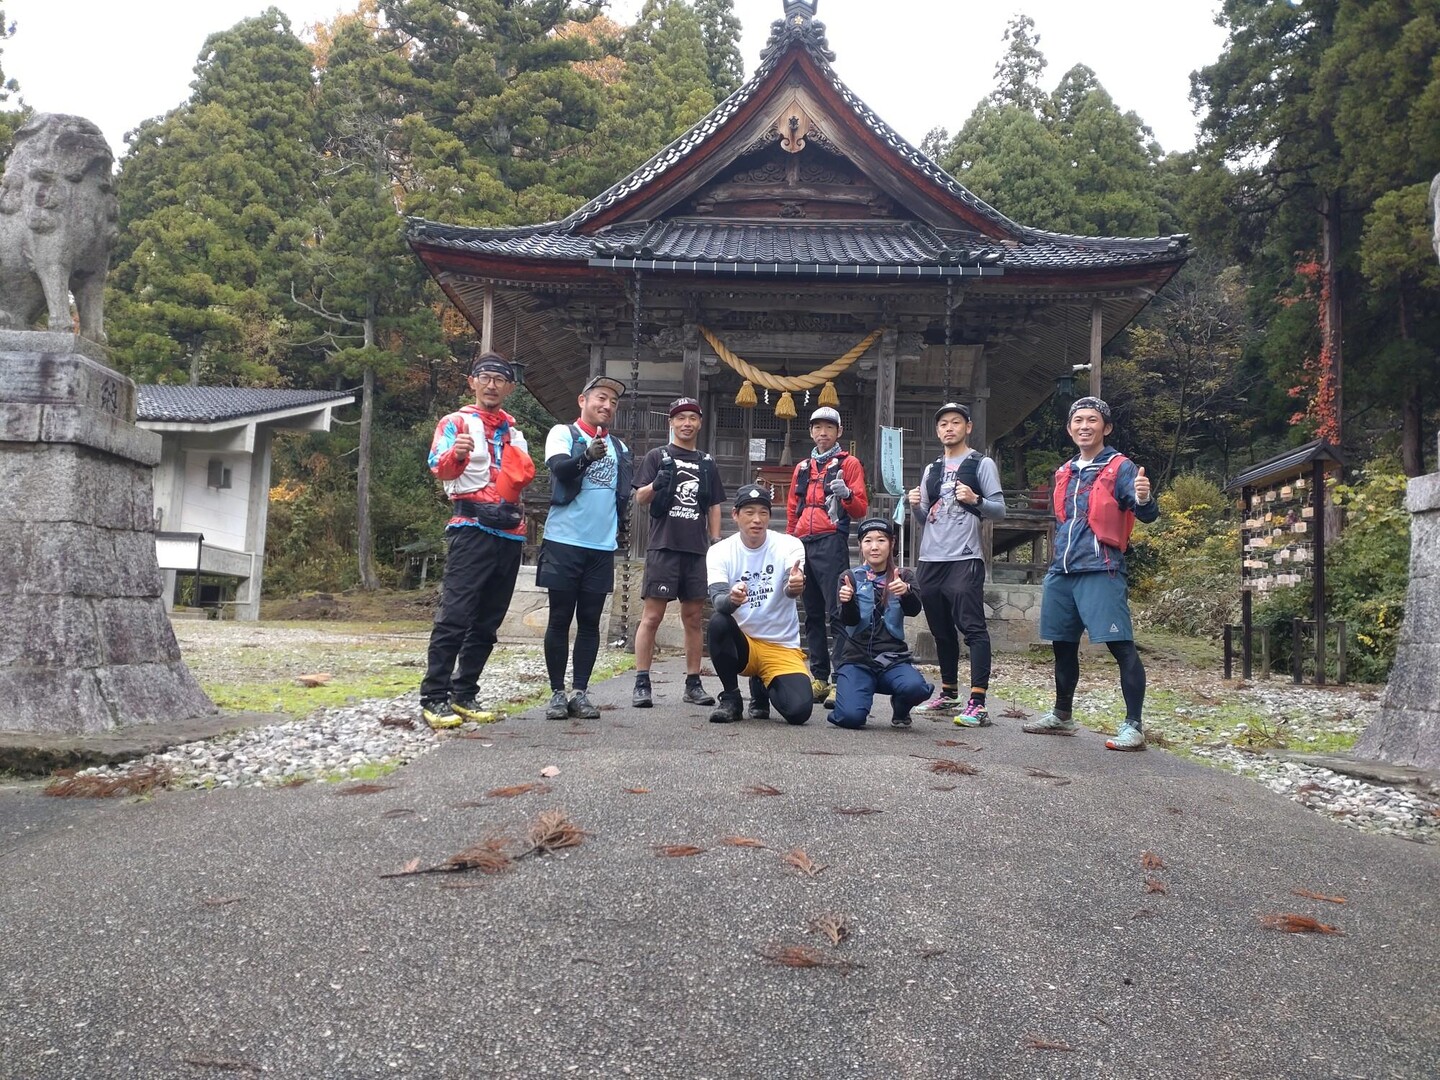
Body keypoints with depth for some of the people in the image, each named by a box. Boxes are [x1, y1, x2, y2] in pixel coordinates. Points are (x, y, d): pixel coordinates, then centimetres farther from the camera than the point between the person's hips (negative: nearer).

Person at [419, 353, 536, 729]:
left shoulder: (513, 431, 21)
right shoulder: (456, 422, 2)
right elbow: (440, 467, -16)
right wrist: (454, 455, -36)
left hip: (509, 533, 7)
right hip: (472, 529, -6)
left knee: (488, 621, 8)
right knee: (455, 615, -13)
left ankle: (464, 694, 15)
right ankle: (433, 698, -10)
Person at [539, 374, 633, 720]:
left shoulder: (619, 447, 15)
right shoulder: (563, 433, 0)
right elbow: (559, 468, -19)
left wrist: (621, 524, 12)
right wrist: (587, 456, -36)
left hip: (603, 546, 4)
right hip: (564, 542, -4)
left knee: (590, 622, 5)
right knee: (560, 619, 1)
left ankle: (580, 693, 11)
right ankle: (557, 693, 8)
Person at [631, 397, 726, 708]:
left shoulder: (707, 463, 16)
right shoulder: (657, 456, 6)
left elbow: (714, 506, 19)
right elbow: (640, 498, 0)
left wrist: (716, 540, 10)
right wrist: (656, 484, -20)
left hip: (698, 550, 4)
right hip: (663, 546, -4)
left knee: (695, 618, 7)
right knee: (652, 616, -6)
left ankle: (693, 684, 13)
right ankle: (641, 684, -3)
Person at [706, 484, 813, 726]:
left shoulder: (789, 545, -7)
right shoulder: (720, 552, -6)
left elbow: (791, 589, -26)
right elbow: (717, 599, -21)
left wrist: (794, 586, -51)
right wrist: (731, 600, -46)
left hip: (783, 647, 1)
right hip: (741, 644, 0)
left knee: (799, 710, -22)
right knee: (718, 622, -34)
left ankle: (762, 686, 16)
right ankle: (731, 698, -9)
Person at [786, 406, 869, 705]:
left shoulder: (849, 463, 6)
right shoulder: (802, 468, 21)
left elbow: (860, 509, 0)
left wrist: (847, 494, -21)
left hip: (832, 542, -6)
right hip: (803, 545, 6)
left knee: (836, 611, -12)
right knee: (812, 613, 7)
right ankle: (820, 677, 12)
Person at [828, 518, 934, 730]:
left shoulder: (903, 576, 8)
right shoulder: (850, 577, 6)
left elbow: (914, 610, -10)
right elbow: (849, 621, -7)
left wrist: (906, 592, -33)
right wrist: (847, 601, -29)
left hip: (893, 658, 1)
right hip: (856, 658, 0)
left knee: (915, 687, -33)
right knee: (851, 718, -25)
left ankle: (900, 711, 5)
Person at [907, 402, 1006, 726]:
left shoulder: (982, 464, 4)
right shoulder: (931, 470, 20)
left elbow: (999, 510, -2)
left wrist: (975, 500, -21)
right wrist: (915, 506, -1)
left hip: (965, 558, -6)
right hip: (930, 559, 6)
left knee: (973, 628, -12)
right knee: (941, 631, 12)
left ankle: (977, 703, -16)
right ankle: (948, 694, 23)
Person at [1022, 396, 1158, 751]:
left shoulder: (1120, 467, -5)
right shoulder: (1064, 473, 16)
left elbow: (1146, 514, -18)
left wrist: (1144, 499, -39)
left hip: (1100, 571, -7)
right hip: (1061, 572, 7)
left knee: (1122, 647, -10)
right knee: (1063, 645, 14)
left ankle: (1133, 726, -6)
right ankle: (1062, 716, 28)